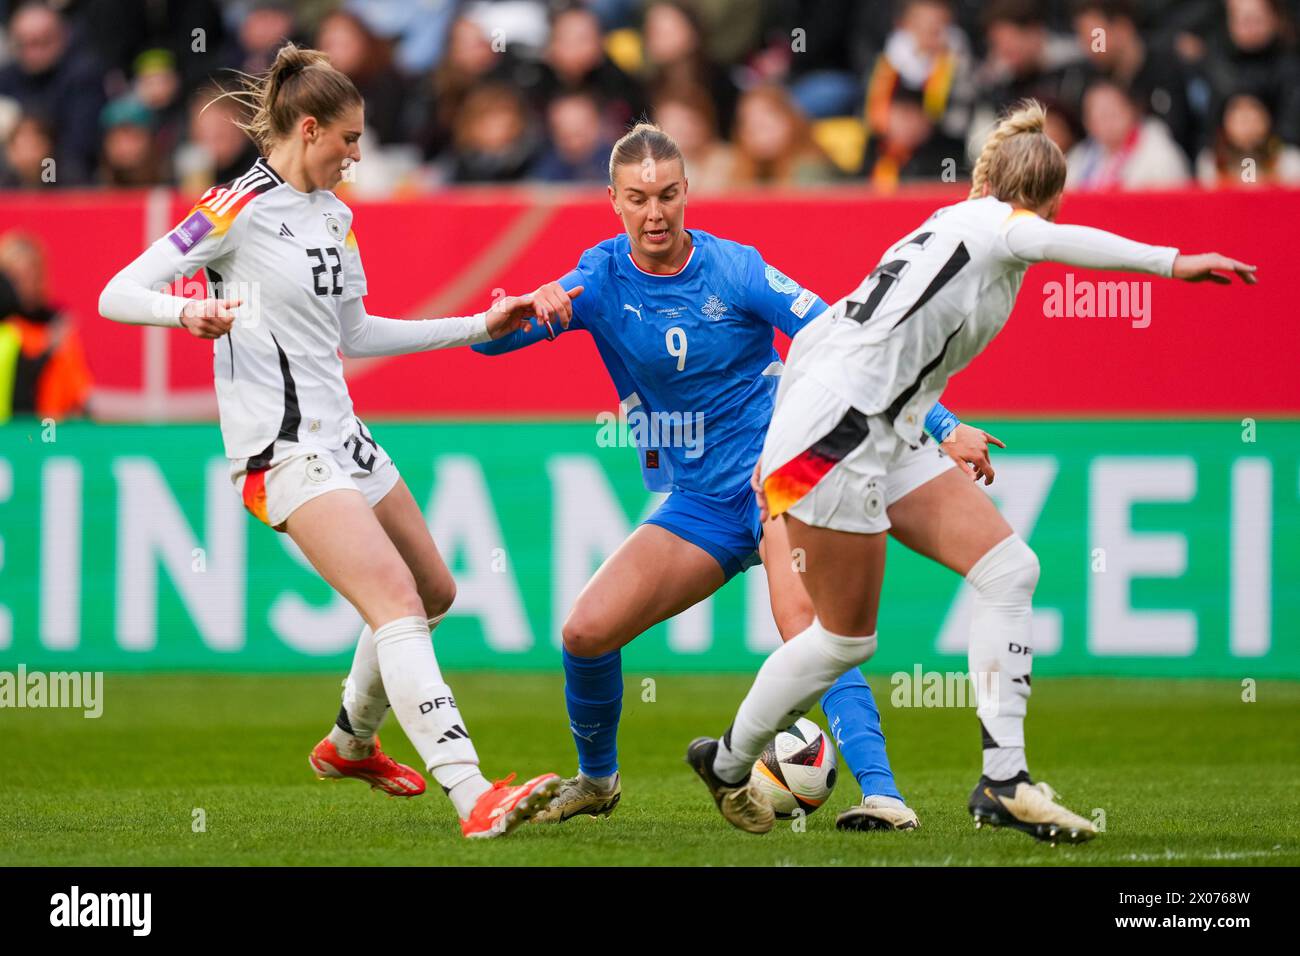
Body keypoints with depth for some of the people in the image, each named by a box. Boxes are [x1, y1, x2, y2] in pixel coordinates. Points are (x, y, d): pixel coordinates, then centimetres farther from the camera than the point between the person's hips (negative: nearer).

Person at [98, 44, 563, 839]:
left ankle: (351, 743, 41)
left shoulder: (333, 214, 14)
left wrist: (481, 327, 23)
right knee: (394, 600, -21)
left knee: (434, 591, 19)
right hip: (282, 448, -9)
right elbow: (117, 296, -12)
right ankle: (473, 798, -30)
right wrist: (188, 312, -33)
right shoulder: (239, 208, -11)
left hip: (340, 435, 9)